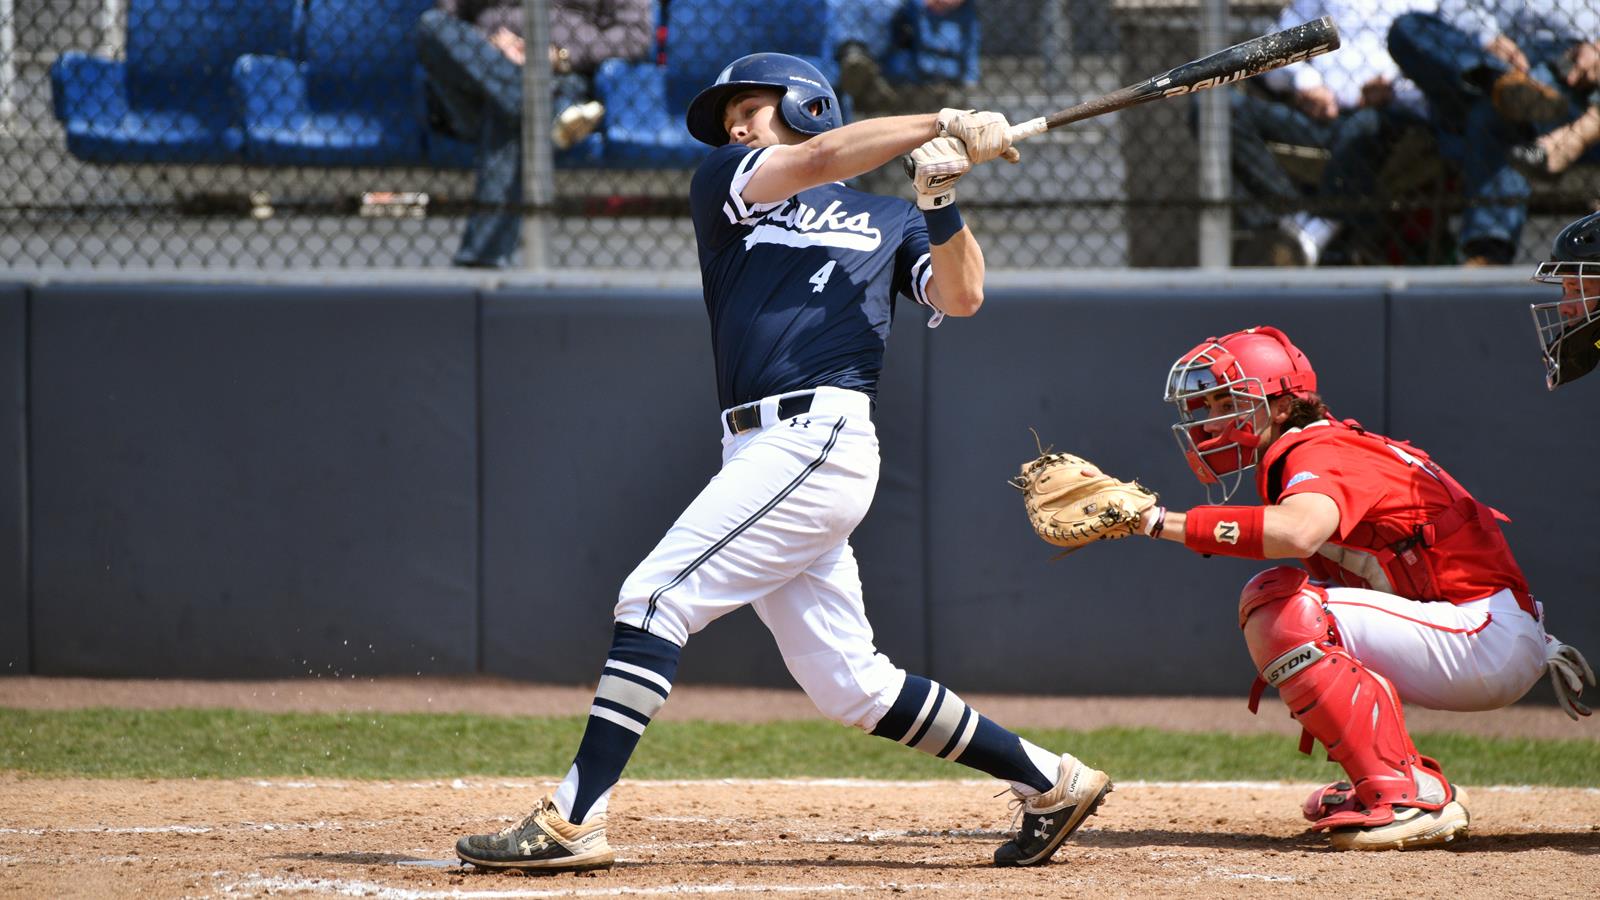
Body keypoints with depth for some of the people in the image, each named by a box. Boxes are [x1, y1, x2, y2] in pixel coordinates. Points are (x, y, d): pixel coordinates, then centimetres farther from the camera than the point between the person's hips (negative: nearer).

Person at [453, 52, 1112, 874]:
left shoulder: (889, 221, 15)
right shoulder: (722, 185, 21)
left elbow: (960, 297, 0)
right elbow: (820, 157, 4)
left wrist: (939, 197, -13)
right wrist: (944, 125, 2)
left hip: (819, 435, -5)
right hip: (760, 454, 5)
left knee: (655, 599, -15)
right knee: (849, 687, 4)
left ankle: (573, 820, -18)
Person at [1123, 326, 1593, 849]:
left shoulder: (1321, 453, -14)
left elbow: (1296, 532, -36)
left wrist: (1163, 522, -30)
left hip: (1493, 639, -10)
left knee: (1282, 610, -21)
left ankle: (1407, 797, -20)